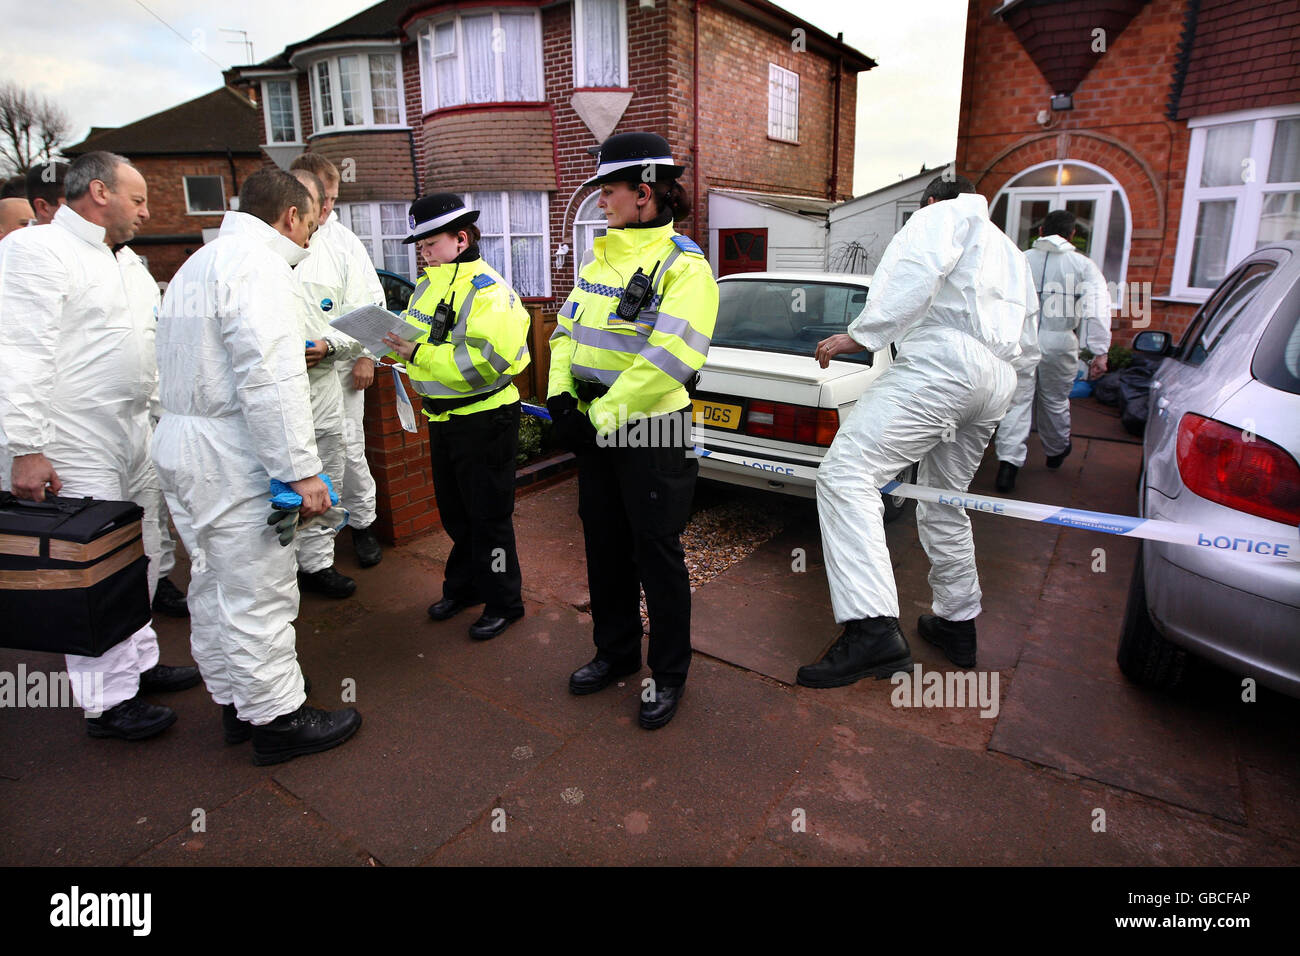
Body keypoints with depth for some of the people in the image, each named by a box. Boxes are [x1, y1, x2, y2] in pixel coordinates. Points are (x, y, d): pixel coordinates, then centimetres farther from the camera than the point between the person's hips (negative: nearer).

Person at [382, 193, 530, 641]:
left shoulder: (488, 290, -17)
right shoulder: (426, 286, 12)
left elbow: (486, 360, -28)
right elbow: (417, 338, 17)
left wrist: (419, 354, -28)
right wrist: (395, 341, -7)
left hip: (484, 419, -9)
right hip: (442, 417, 9)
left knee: (488, 515, 2)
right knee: (454, 512, 20)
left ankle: (503, 602, 18)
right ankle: (463, 586, 38)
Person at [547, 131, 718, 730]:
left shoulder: (683, 265, -12)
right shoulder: (601, 258, 13)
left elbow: (667, 360, -22)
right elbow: (568, 330, 13)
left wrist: (600, 417, -20)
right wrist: (562, 396, -3)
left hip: (652, 434, -7)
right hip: (594, 430, 8)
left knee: (656, 553, 4)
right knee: (604, 545, 17)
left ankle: (668, 674, 24)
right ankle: (615, 652, 37)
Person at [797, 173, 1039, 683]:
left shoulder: (944, 214, 12)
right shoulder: (1009, 250, 38)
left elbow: (918, 267, -13)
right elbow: (1028, 345, 38)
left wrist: (860, 334, -17)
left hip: (944, 359, -10)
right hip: (997, 381, 10)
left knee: (847, 473, -20)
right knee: (943, 499, 22)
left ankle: (873, 630, -32)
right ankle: (957, 622, 32)